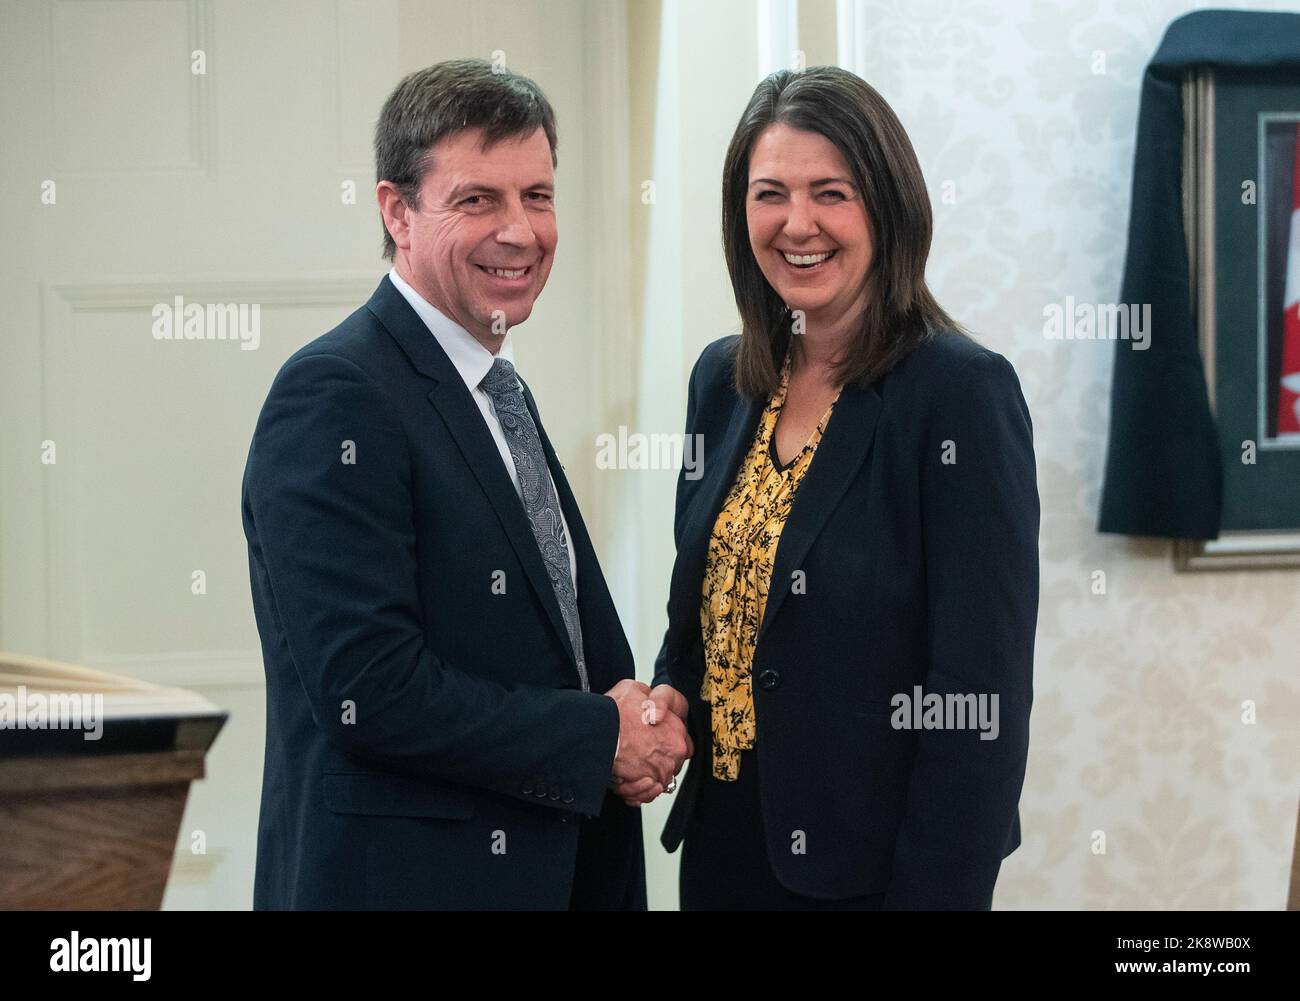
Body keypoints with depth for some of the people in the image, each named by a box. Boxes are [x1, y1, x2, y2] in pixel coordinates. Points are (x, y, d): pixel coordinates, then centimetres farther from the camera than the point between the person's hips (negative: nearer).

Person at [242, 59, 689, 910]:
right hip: (404, 876, -8)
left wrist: (634, 716, -1)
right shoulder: (335, 397, -17)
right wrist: (599, 741, -15)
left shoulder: (501, 389, 12)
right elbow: (369, 694, -24)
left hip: (556, 866, 8)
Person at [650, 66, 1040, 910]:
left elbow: (983, 689, -17)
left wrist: (932, 891, -20)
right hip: (723, 839, 6)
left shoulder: (960, 389, -14)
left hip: (870, 862, -6)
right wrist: (667, 697, -2)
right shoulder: (723, 379, 5)